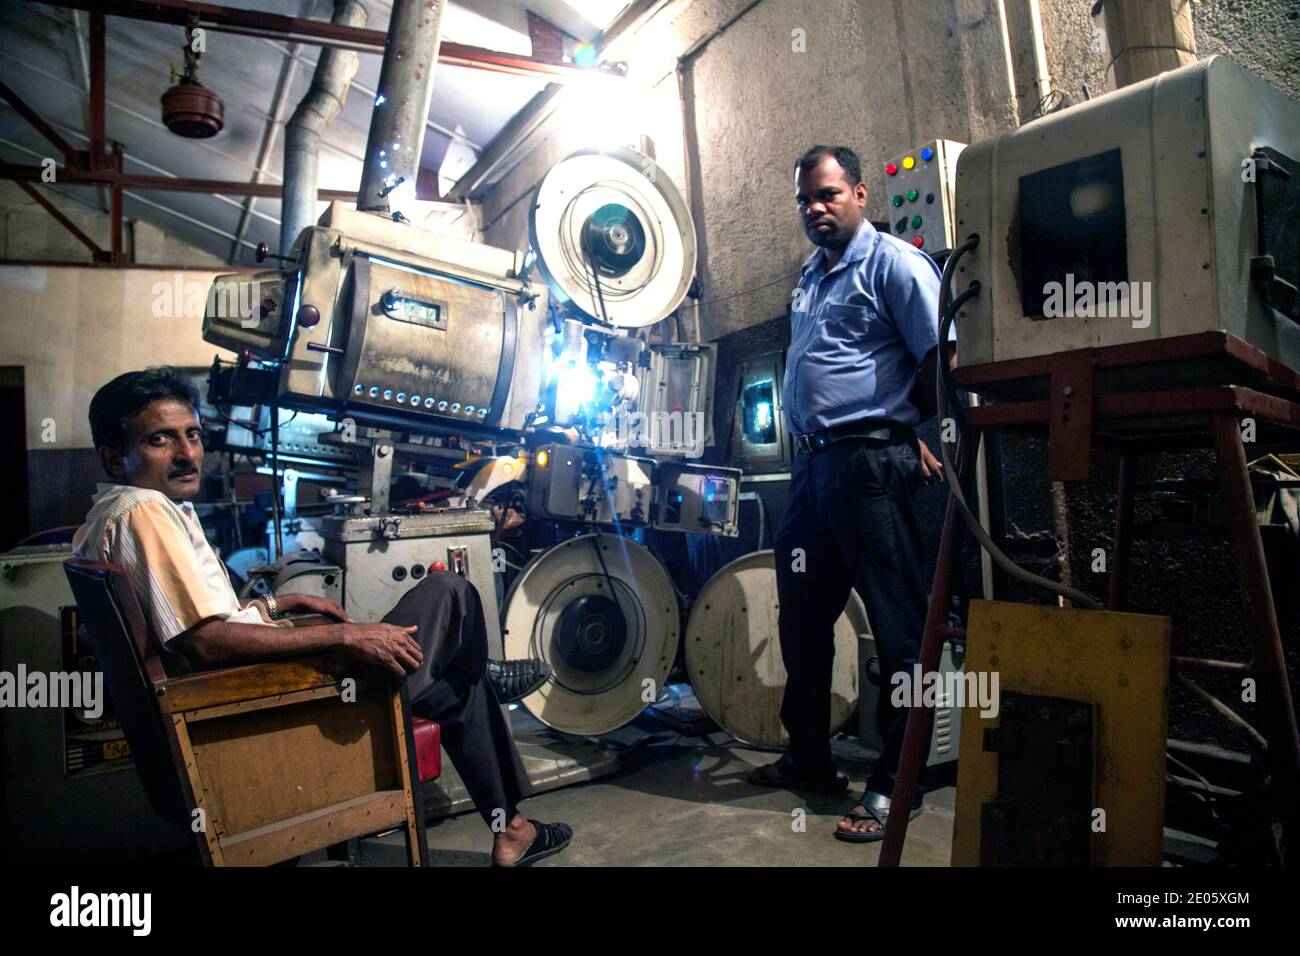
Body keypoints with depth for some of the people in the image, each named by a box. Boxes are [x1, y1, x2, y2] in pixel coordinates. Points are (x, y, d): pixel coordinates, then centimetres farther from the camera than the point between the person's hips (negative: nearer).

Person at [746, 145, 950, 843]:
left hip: (871, 461, -9)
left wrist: (918, 436, -11)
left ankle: (895, 783, 12)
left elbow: (940, 361, -11)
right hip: (812, 465, 9)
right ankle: (809, 760, 30)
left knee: (897, 626, -1)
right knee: (801, 615, 14)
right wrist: (807, 452, 15)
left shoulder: (893, 262, -3)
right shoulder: (809, 277, 22)